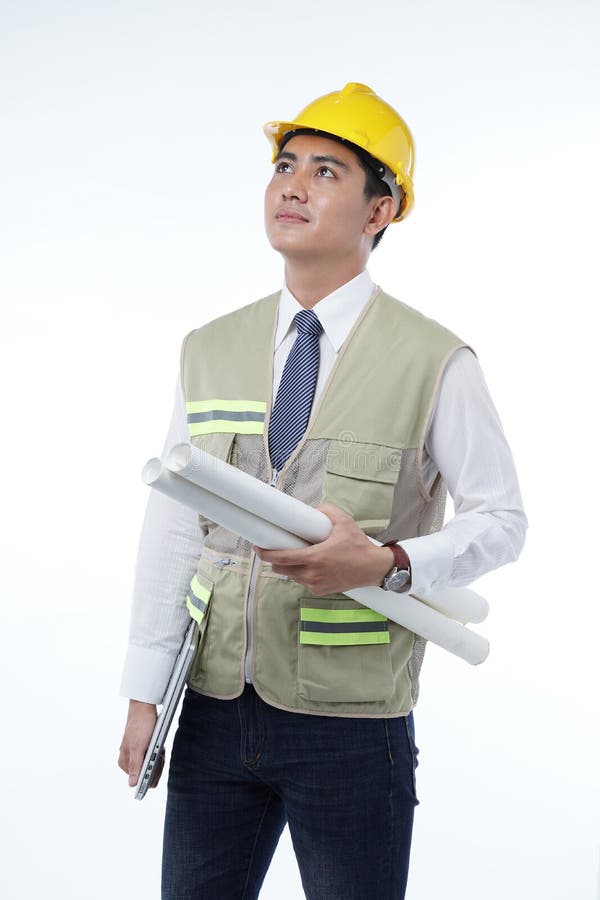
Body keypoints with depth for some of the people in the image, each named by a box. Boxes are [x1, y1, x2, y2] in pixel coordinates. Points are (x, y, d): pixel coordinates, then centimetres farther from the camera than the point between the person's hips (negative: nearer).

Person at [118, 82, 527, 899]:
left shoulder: (436, 364, -6)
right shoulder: (210, 350, 5)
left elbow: (502, 522, -2)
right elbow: (170, 527, 6)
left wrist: (386, 564, -20)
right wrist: (144, 696, 5)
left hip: (351, 730, -3)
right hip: (213, 716, 4)